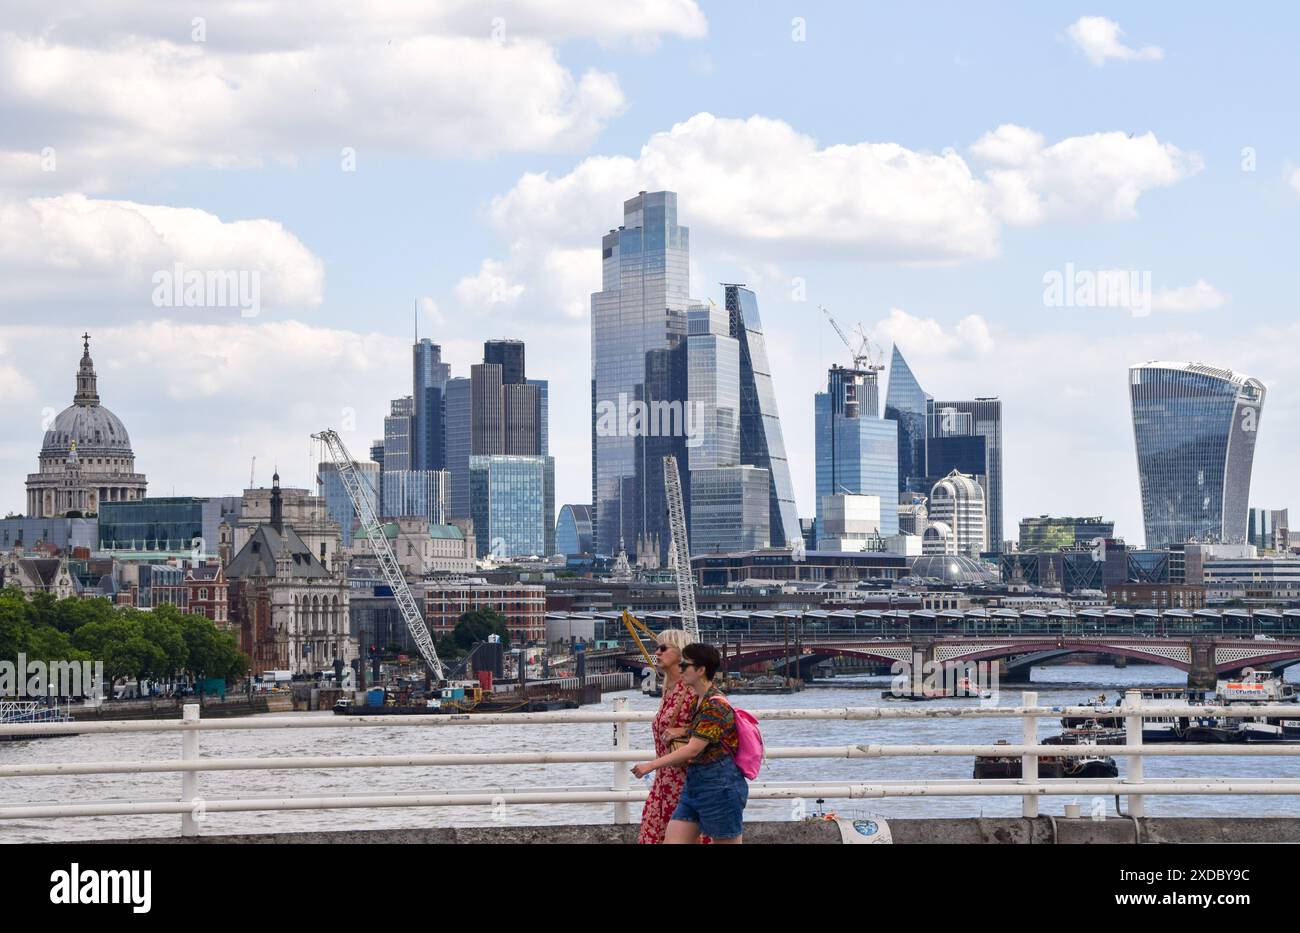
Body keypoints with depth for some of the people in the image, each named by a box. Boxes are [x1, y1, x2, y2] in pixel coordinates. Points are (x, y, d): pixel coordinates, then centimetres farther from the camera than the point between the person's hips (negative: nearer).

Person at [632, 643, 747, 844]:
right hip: (694, 784, 10)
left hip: (719, 785, -10)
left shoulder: (715, 705, -18)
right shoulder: (698, 700, 12)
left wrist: (651, 765, -19)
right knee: (672, 840, 2)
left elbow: (693, 750, -22)